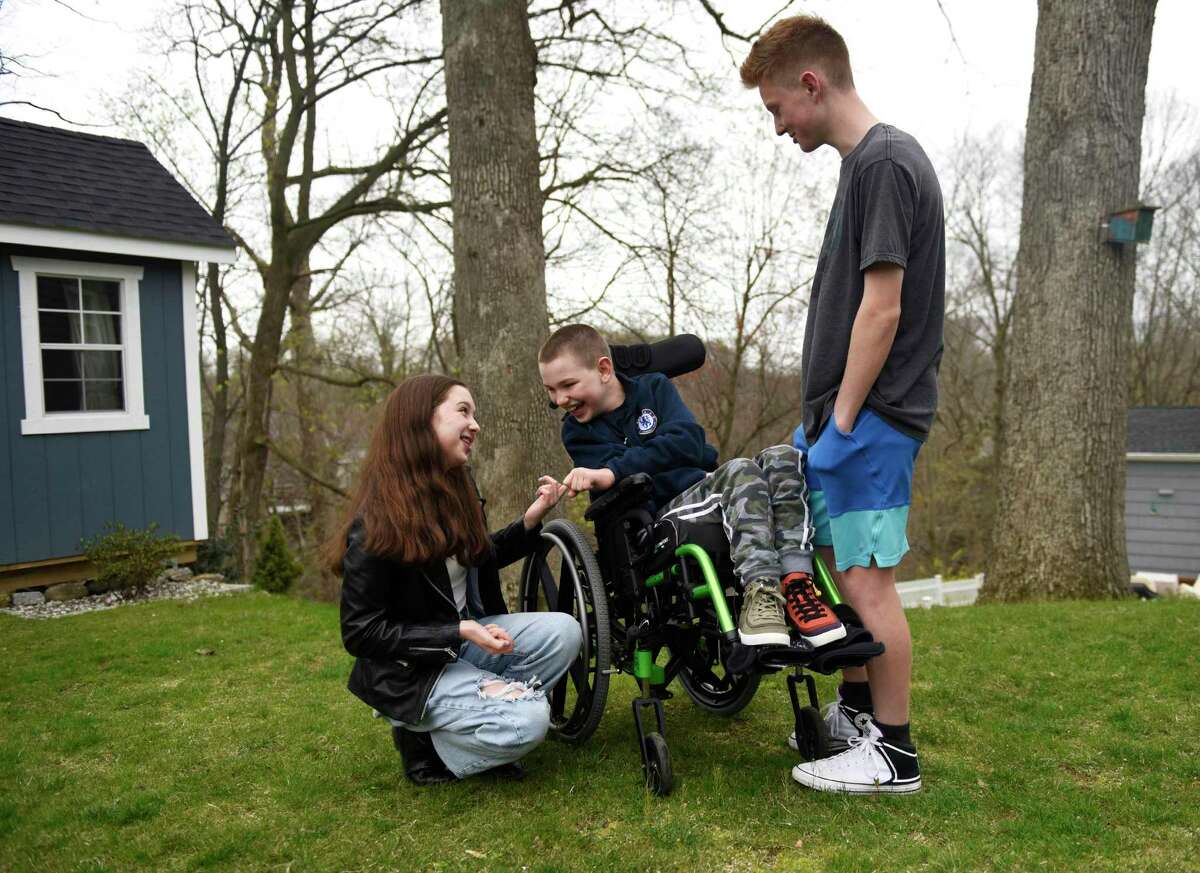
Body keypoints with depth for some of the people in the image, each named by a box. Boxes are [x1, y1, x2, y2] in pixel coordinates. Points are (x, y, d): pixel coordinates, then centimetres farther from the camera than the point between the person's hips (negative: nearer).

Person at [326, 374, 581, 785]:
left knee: (563, 631, -13)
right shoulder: (376, 523, -22)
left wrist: (531, 519, 1)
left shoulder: (457, 489, 2)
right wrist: (460, 632, -26)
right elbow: (360, 632, -19)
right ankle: (424, 740, 0)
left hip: (461, 640, 8)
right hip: (410, 668, -7)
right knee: (528, 722, -24)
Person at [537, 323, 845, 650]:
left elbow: (689, 442, -12)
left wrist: (614, 472, -22)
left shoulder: (654, 387, 9)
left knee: (782, 457, -22)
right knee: (740, 470, -30)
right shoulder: (577, 433, 5)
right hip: (665, 515, -4)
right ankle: (759, 589, -43)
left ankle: (796, 585, -32)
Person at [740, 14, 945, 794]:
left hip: (871, 415, -9)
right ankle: (857, 710, 31)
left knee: (867, 579, -3)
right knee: (841, 568, 16)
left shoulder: (885, 161, -13)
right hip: (841, 414, 9)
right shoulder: (866, 162, 16)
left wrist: (844, 421, -15)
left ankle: (895, 753, 11)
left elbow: (882, 307, -18)